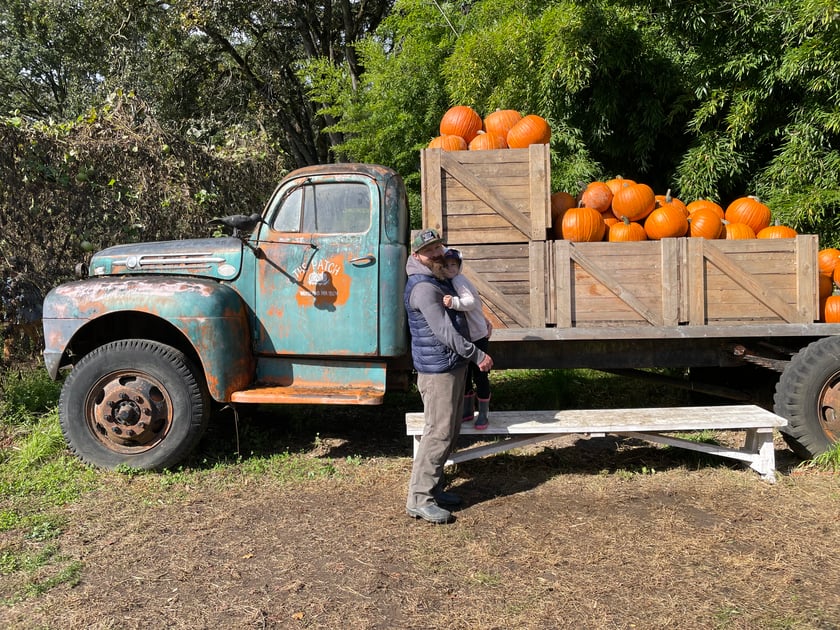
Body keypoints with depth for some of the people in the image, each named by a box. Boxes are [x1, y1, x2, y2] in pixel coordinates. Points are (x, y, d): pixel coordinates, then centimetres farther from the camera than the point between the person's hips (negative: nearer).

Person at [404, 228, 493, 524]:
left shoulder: (441, 281, 15)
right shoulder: (423, 288, -18)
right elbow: (444, 332, -23)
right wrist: (478, 355, -19)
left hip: (453, 366, 10)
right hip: (437, 369, -10)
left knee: (450, 432, 14)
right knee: (439, 432, -9)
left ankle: (433, 488, 23)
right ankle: (419, 499, -2)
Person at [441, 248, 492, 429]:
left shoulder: (459, 280, -20)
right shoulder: (448, 283, 5)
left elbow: (471, 302, -35)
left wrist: (453, 302, -50)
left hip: (477, 337, -8)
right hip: (462, 339, 8)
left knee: (480, 377, 1)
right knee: (464, 376, 16)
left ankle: (483, 415, 14)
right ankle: (468, 411, 31)